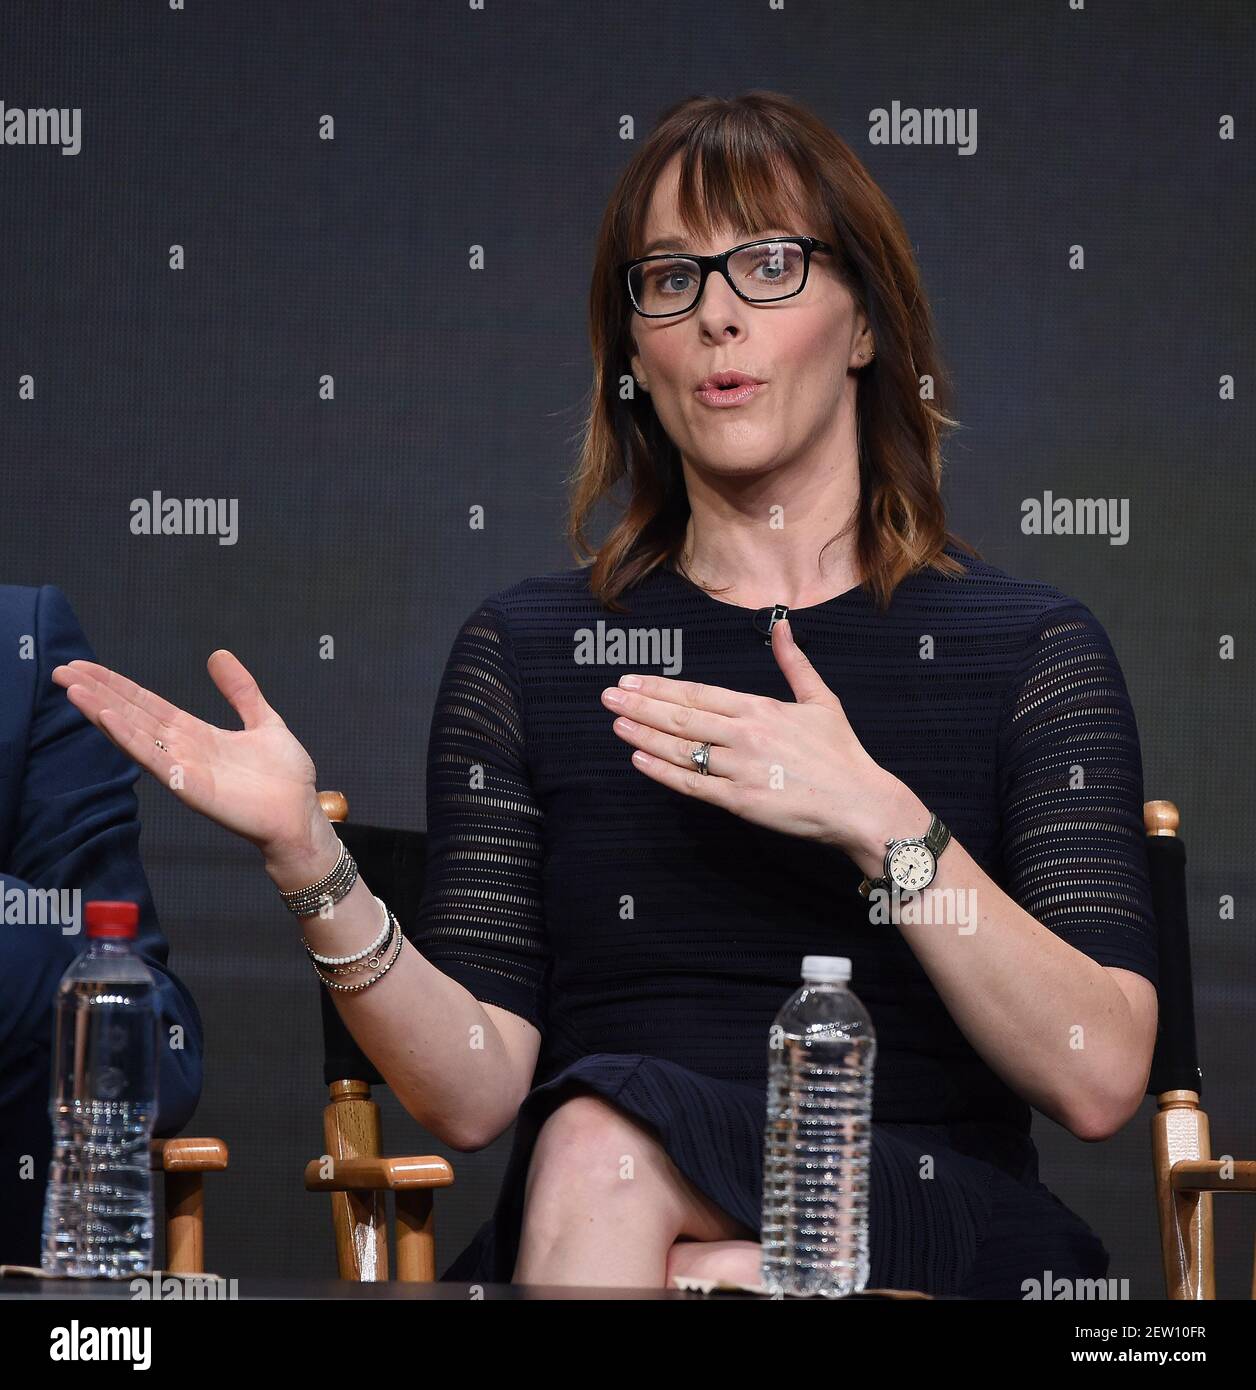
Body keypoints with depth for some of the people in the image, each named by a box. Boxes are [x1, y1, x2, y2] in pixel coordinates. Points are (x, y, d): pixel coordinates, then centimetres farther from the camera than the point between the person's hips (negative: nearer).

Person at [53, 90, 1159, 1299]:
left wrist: (880, 821, -14)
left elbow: (1100, 1080, -4)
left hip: (941, 1233, -2)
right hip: (587, 1235, 2)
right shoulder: (525, 649, 13)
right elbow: (475, 1093, 3)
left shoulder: (1030, 651, 8)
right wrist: (306, 856, -11)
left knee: (603, 1141, -32)